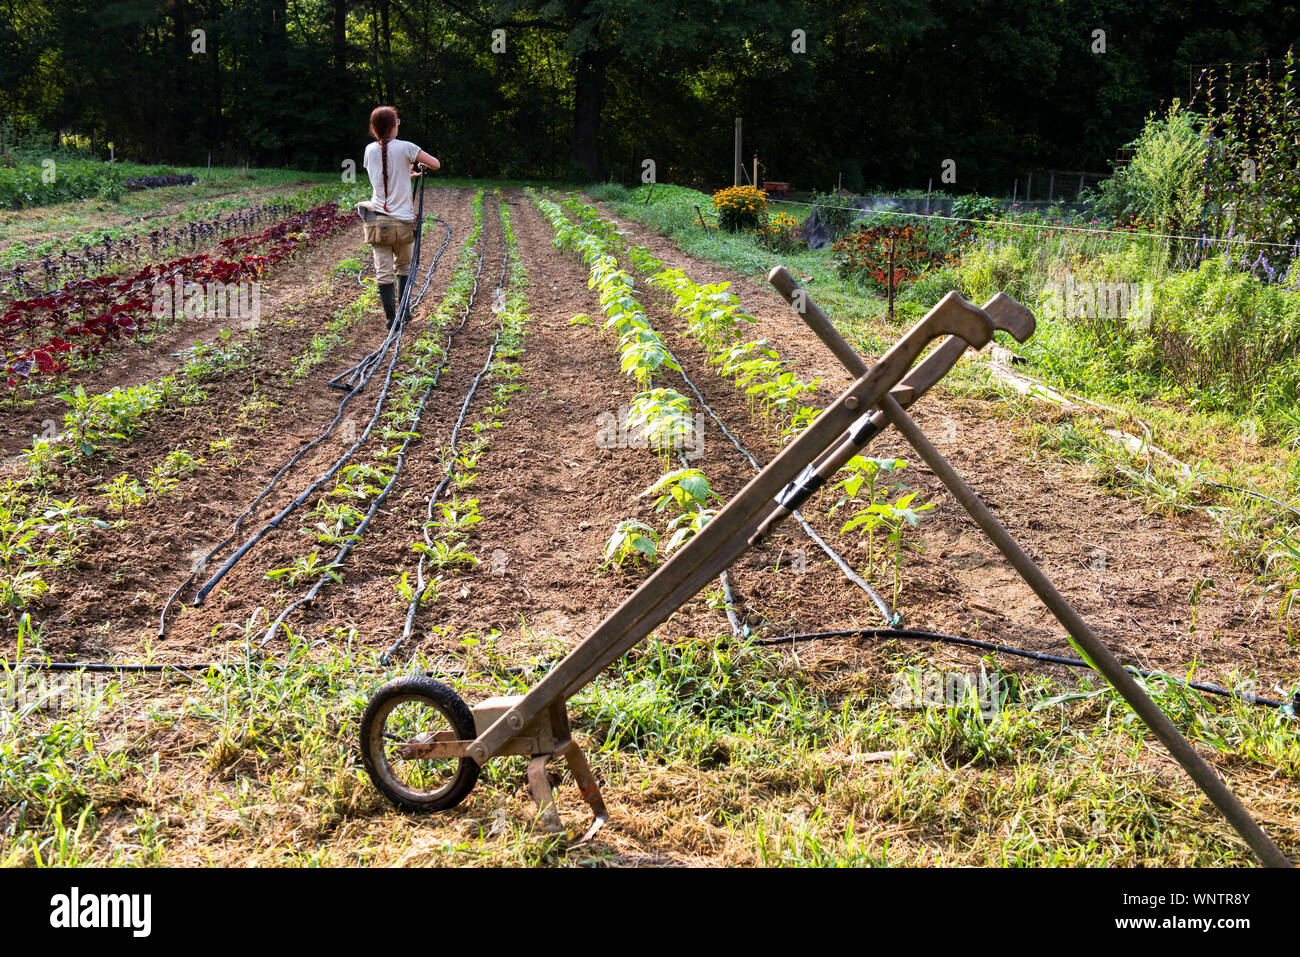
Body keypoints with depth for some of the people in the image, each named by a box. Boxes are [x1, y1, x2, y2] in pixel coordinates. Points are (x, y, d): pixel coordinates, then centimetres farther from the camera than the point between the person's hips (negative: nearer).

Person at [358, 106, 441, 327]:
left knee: (383, 272, 3)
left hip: (377, 220, 1)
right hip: (403, 220, -1)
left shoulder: (370, 150, 4)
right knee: (404, 266, 20)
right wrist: (421, 162, 18)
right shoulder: (404, 148, -7)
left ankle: (391, 318, 1)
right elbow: (435, 164, -3)